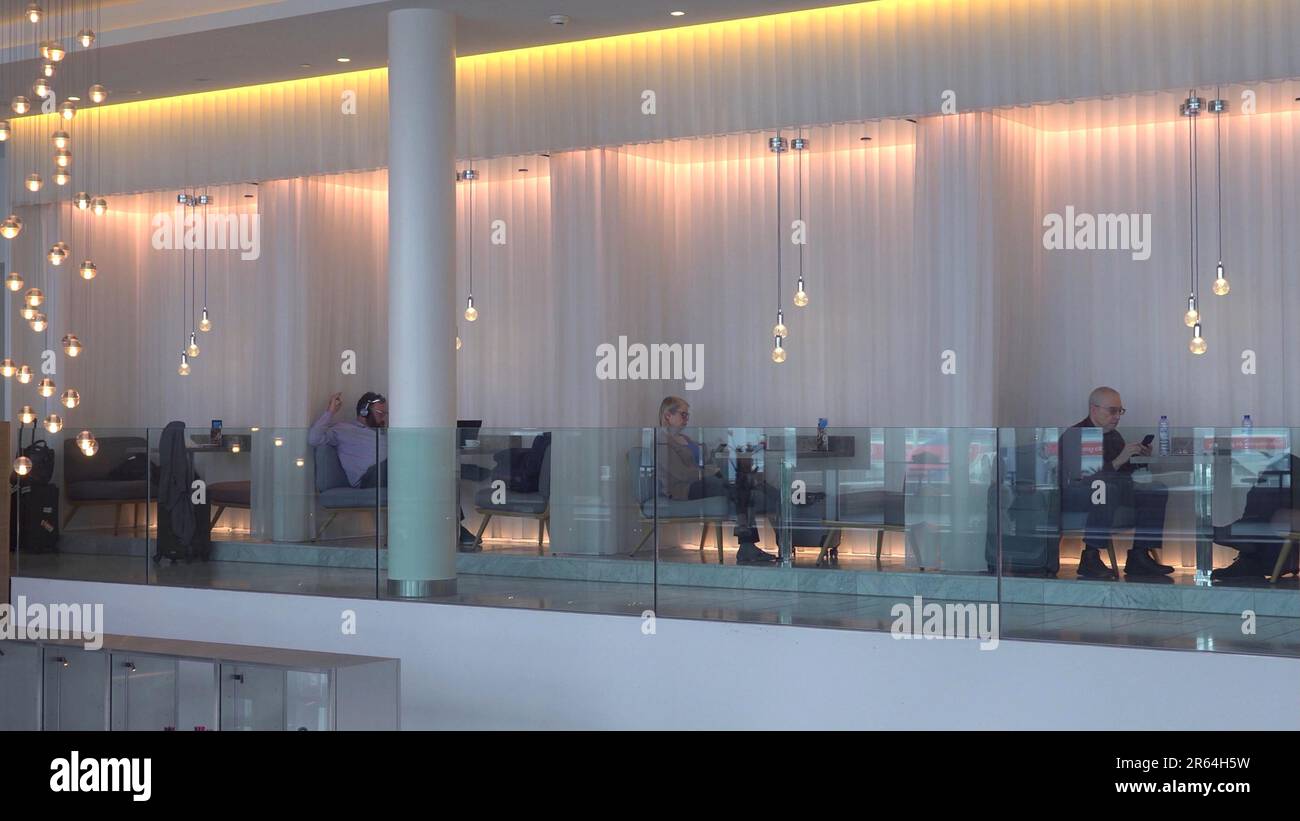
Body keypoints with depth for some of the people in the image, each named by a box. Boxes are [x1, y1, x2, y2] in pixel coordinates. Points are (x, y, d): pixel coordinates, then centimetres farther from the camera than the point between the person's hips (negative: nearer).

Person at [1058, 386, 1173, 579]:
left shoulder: (1114, 436, 13)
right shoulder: (1074, 435, -13)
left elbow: (1125, 474, 17)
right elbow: (1081, 476, -25)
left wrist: (1138, 457, -3)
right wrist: (1118, 461, -27)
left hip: (1108, 491, 9)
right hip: (1073, 496, -9)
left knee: (1157, 491, -5)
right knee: (1108, 490, -39)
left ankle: (1139, 556, -9)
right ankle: (1090, 558, -33)